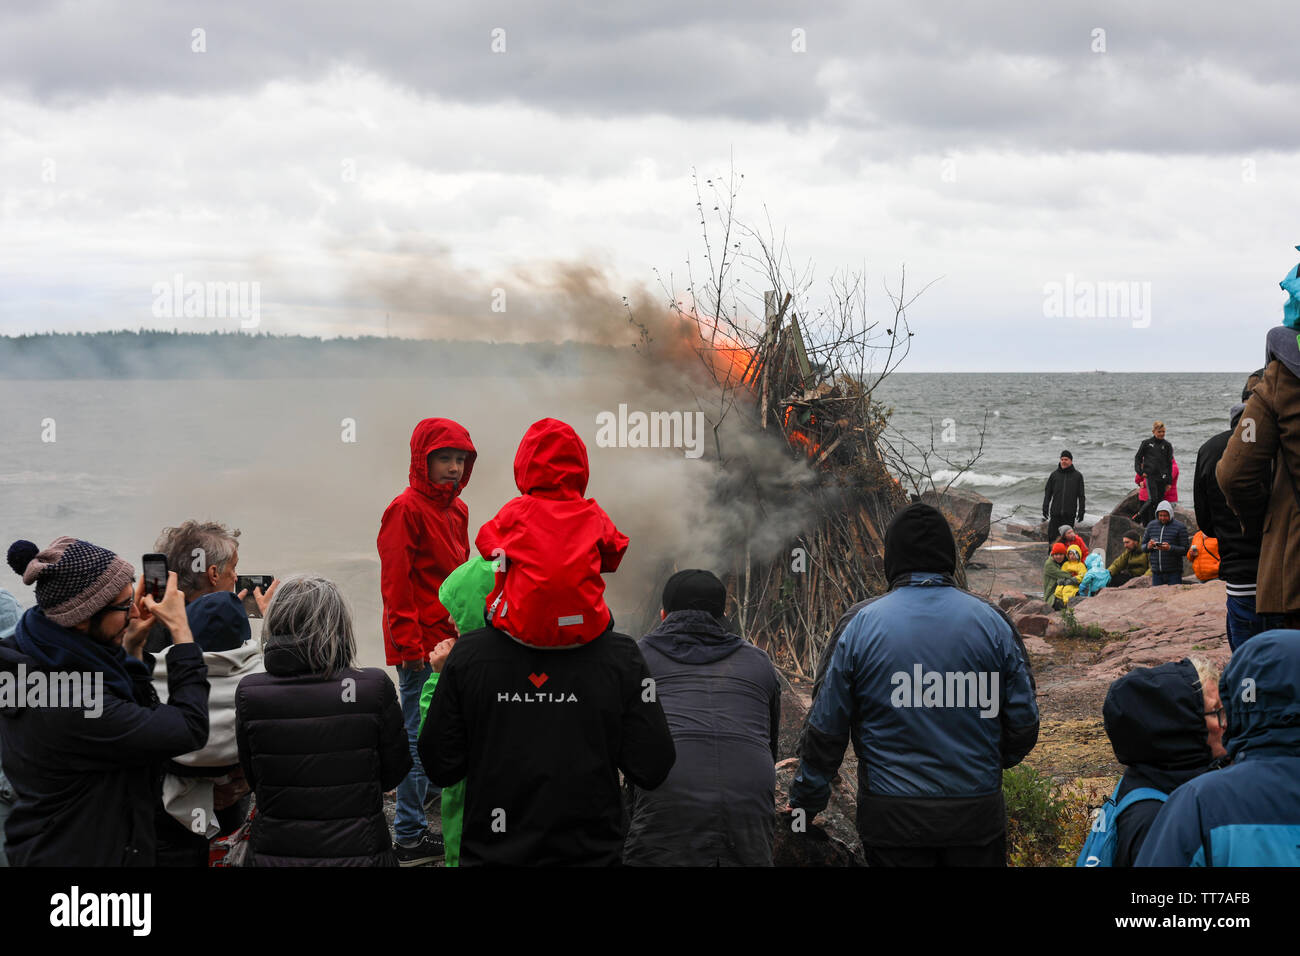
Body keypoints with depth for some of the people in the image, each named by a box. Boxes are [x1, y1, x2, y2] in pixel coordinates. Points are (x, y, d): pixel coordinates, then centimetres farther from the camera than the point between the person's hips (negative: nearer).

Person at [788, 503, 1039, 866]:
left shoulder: (861, 626, -6)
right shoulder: (993, 621, -3)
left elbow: (826, 731, -1)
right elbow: (1024, 724, 2)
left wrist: (805, 802, 13)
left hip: (891, 821, -1)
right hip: (977, 816, 1)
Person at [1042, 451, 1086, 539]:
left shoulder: (1077, 476, 5)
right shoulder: (1054, 475, 8)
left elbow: (1081, 496, 5)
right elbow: (1048, 493, 10)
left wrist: (1081, 512, -1)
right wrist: (1045, 508, 1)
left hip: (1070, 514, -1)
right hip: (1055, 513, 1)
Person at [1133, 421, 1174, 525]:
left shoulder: (1167, 445, 10)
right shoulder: (1146, 443, 4)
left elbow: (1170, 464, 11)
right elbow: (1137, 457, 11)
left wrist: (1169, 481, 7)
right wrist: (1140, 471, -3)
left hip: (1162, 477, 3)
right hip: (1150, 475, -3)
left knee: (1159, 501, 2)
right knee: (1152, 499, -17)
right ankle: (1139, 515, -1)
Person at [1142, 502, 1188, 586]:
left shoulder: (1180, 527, -2)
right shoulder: (1151, 526, 10)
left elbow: (1185, 550, -6)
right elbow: (1143, 546, 14)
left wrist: (1170, 548, -22)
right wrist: (1148, 546, -9)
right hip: (1156, 572, 4)